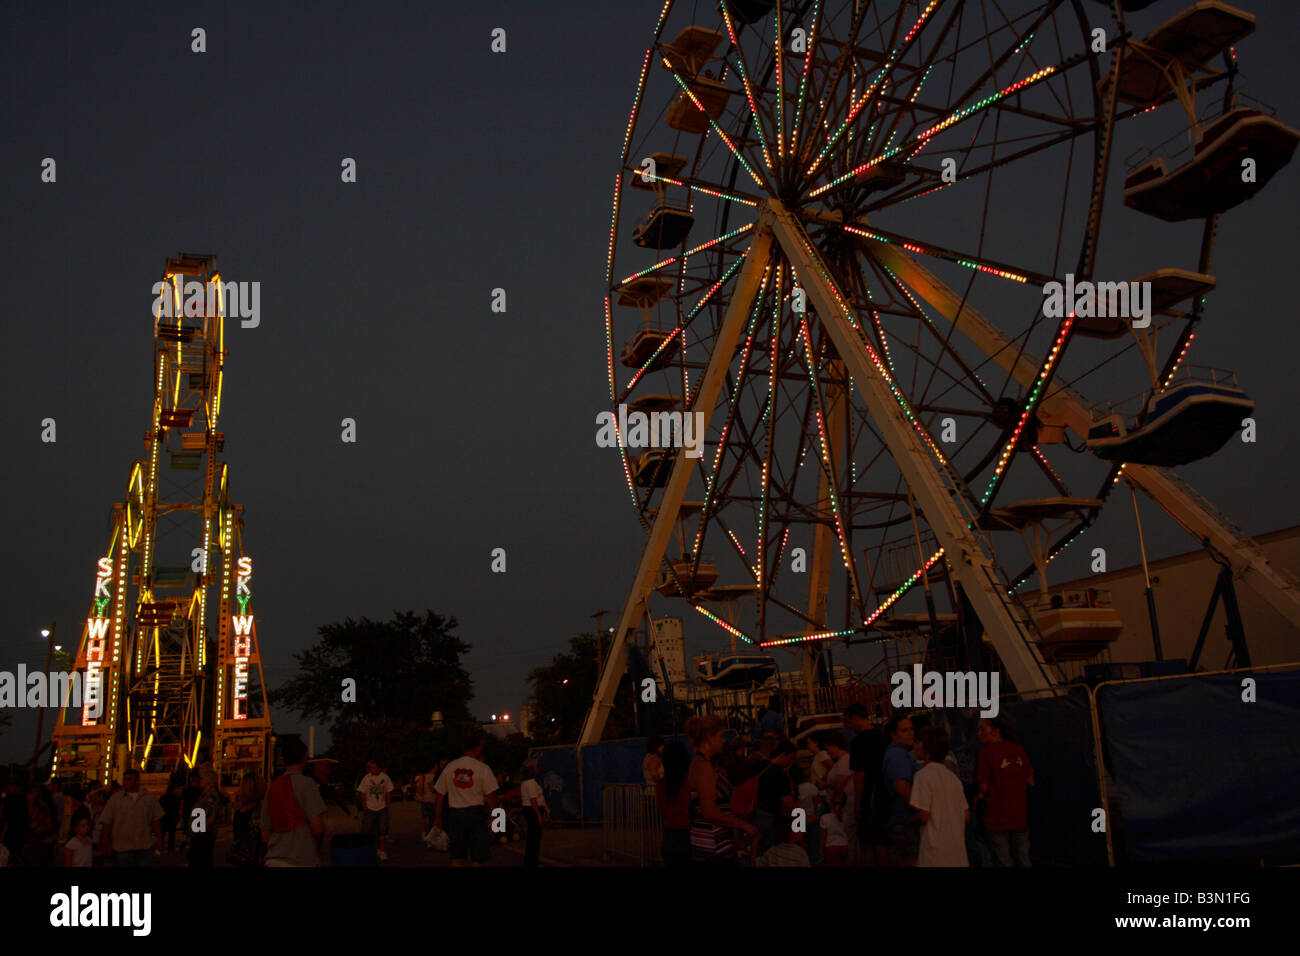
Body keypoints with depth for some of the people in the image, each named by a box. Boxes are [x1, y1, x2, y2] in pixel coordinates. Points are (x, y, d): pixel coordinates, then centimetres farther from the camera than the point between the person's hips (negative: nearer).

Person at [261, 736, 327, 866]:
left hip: (273, 860, 6)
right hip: (302, 861, -6)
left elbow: (265, 837, 13)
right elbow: (317, 828, -14)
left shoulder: (271, 788, 11)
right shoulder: (307, 783, -8)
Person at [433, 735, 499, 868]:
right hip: (476, 813, -3)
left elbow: (440, 795, 8)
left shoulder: (449, 767, 7)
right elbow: (490, 796, -8)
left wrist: (437, 818, 15)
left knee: (457, 857, 10)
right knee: (477, 859, 2)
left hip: (454, 813, 4)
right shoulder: (483, 768, -5)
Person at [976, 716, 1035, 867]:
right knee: (1023, 860, 13)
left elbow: (984, 787, -11)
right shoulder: (1019, 749, 4)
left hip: (997, 817, -5)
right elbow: (1030, 781, 9)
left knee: (1003, 861, 1)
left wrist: (977, 798, 8)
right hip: (1020, 816, 5)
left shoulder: (987, 751, -11)